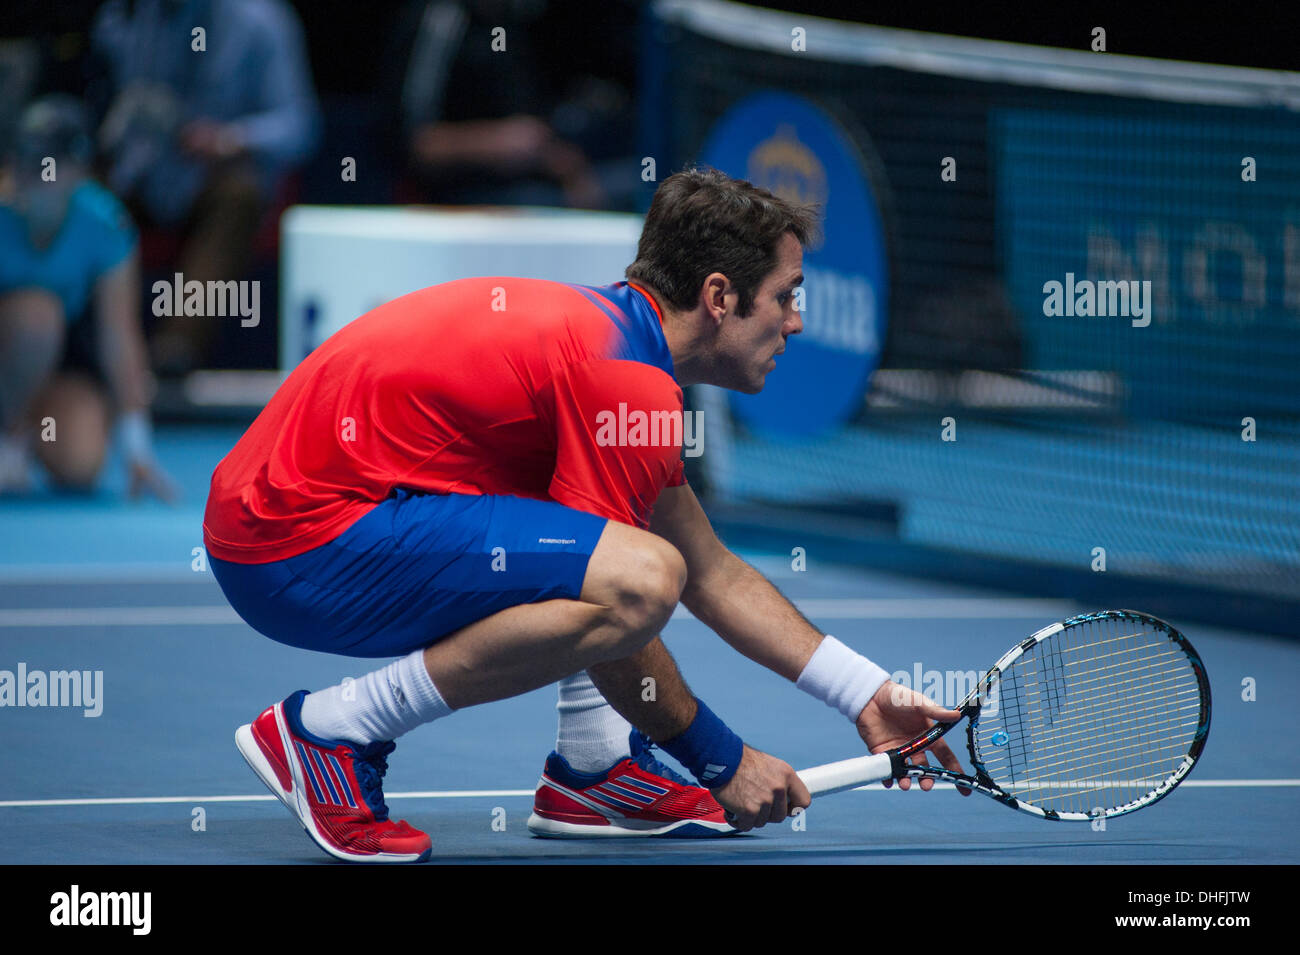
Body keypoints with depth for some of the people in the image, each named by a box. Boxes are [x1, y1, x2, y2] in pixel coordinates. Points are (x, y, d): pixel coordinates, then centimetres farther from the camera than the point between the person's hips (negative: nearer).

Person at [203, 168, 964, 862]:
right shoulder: (628, 382, -16)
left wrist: (869, 696, 21)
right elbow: (612, 604, -13)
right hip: (299, 550, -11)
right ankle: (330, 731, -15)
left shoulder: (601, 326, 16)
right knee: (640, 576, -26)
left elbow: (713, 576, 24)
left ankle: (591, 772, 14)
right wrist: (725, 763, -1)